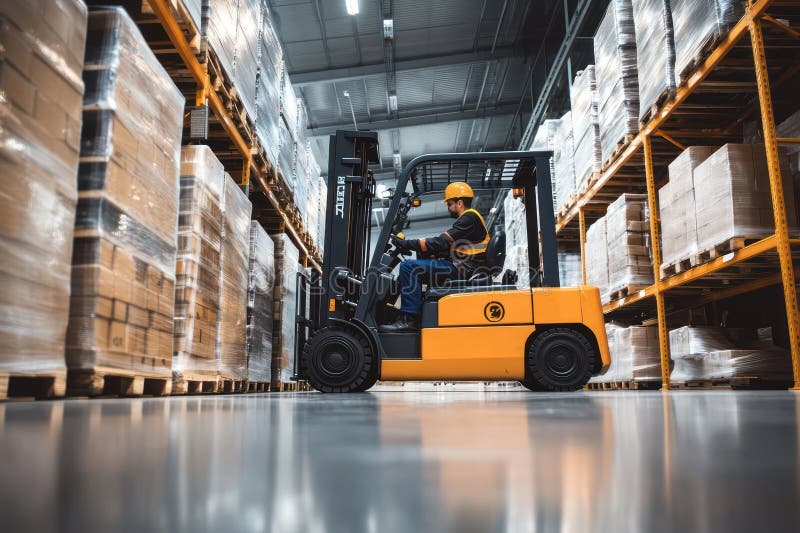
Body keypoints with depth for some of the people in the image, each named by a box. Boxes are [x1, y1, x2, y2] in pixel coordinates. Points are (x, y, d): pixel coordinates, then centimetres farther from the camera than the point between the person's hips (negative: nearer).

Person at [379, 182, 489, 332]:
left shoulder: (470, 218, -10)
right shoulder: (469, 218, 22)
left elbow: (441, 242, -18)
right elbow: (448, 249, 19)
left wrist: (407, 244, -14)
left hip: (463, 269, -11)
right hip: (460, 266, 11)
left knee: (409, 267, -19)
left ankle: (409, 319, -18)